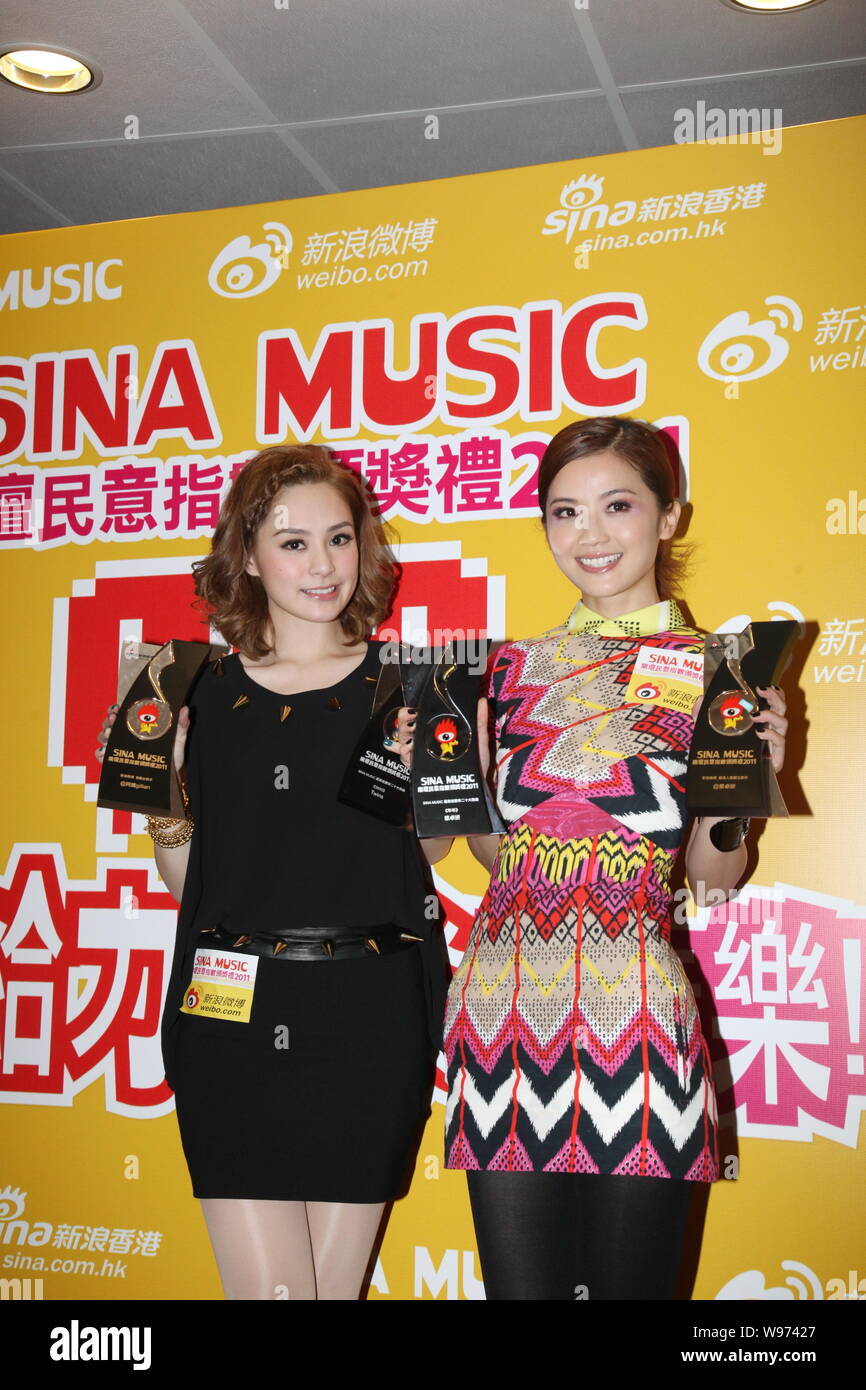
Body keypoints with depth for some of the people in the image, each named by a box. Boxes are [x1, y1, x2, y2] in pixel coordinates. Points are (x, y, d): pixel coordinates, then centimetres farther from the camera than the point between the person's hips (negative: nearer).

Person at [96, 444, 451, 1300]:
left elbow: (430, 852, 5)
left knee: (335, 1281, 10)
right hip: (234, 1015, 1)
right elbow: (186, 880, 11)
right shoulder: (205, 693, 5)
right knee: (267, 1286, 0)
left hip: (368, 1015, 0)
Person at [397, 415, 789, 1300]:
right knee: (519, 1282, 10)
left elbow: (714, 879, 5)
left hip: (638, 1016, -2)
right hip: (505, 1007, 2)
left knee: (632, 1280, 9)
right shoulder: (514, 668, 9)